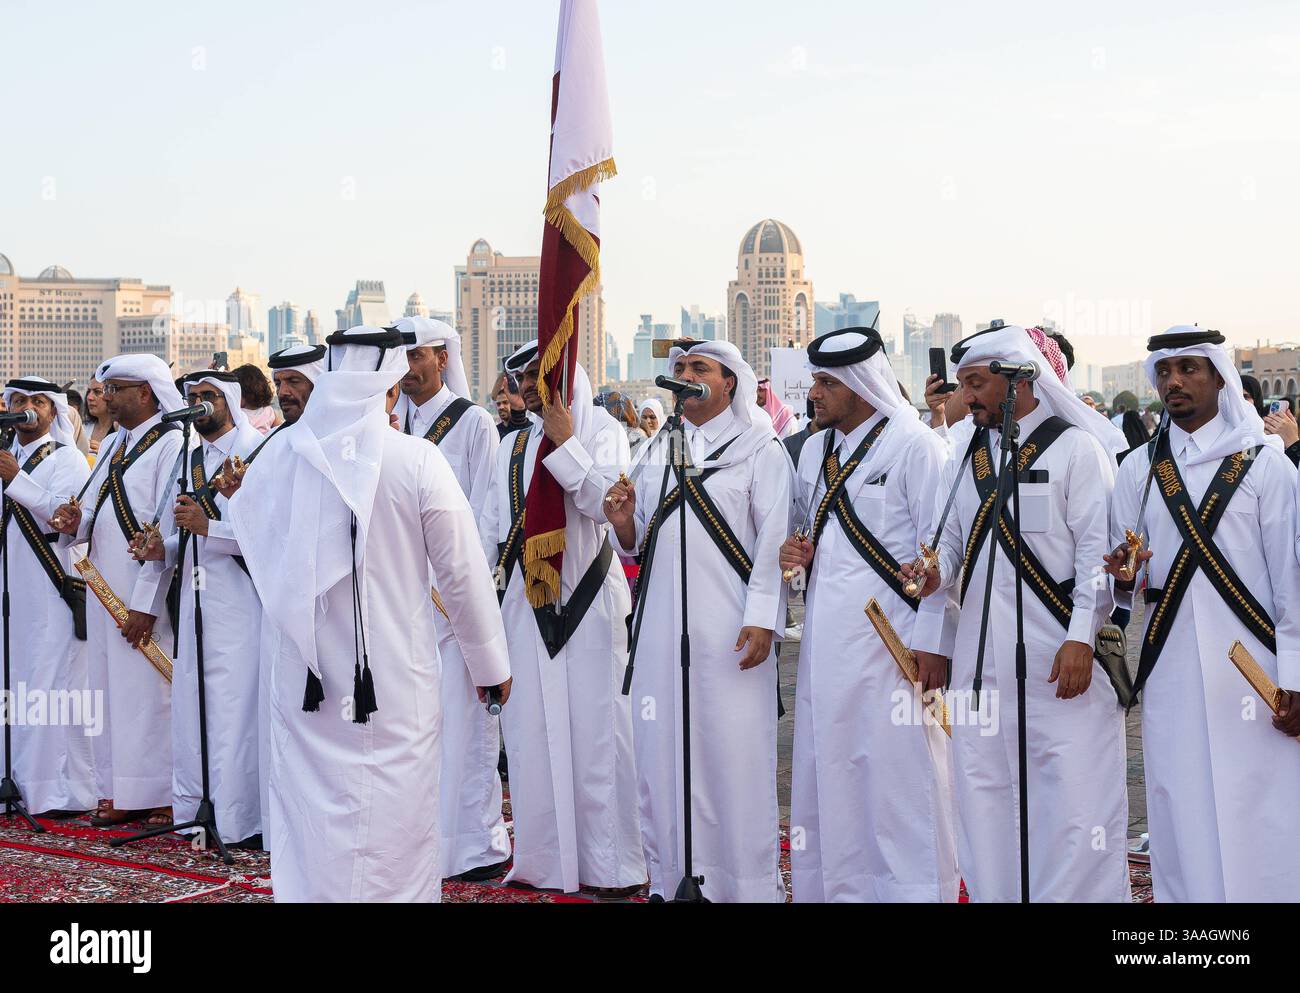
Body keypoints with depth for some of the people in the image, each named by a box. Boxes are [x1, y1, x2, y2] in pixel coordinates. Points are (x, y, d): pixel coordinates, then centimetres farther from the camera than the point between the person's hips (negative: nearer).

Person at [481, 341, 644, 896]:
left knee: (595, 728, -3)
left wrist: (565, 443, -14)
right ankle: (544, 858, 12)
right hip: (525, 602, 5)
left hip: (588, 599, -5)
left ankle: (611, 863, 4)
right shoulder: (512, 446, 15)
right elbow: (492, 529, 17)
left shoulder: (601, 429, 1)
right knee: (532, 731, 4)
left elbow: (604, 501, -14)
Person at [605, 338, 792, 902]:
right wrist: (625, 524, -3)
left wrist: (762, 617, -14)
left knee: (734, 751, -4)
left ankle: (748, 882, 6)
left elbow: (774, 540, -5)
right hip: (663, 624, 5)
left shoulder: (760, 449, 2)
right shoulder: (659, 453, 17)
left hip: (729, 628, -5)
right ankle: (671, 876, 16)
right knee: (663, 749, 6)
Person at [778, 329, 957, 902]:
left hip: (889, 638, -7)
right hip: (825, 642, 7)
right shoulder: (814, 452, 15)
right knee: (825, 776, 10)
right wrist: (794, 553, 5)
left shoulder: (913, 445, -7)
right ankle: (833, 887, 21)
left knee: (896, 774, -4)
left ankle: (909, 889, 8)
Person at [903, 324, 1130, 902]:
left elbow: (1097, 548, -6)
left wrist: (1081, 639, -14)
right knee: (984, 795, 7)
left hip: (1059, 657, -5)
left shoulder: (1076, 448, -1)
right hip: (980, 657, 5)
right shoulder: (962, 461, 16)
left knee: (1073, 793, -6)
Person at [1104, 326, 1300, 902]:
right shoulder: (1138, 470, 12)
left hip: (1252, 671, -2)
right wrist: (1125, 575, -9)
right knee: (1183, 817, 4)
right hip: (1171, 676, 3)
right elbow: (1125, 581, 15)